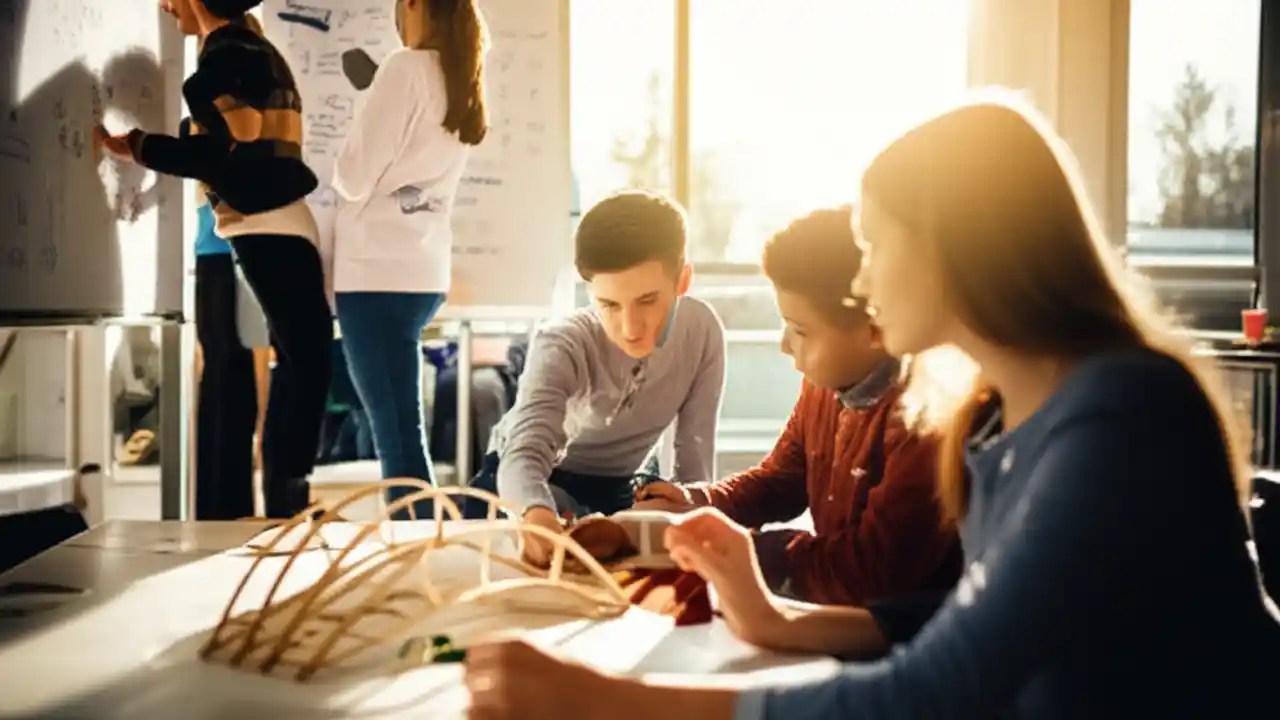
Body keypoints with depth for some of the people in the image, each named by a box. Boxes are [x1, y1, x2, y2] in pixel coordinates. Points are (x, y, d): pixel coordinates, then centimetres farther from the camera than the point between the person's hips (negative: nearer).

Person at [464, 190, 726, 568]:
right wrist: (536, 512, -71)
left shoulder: (701, 330, -24)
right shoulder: (562, 346, -33)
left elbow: (695, 451, -15)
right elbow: (524, 455, -49)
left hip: (614, 489, 3)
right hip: (537, 482, -3)